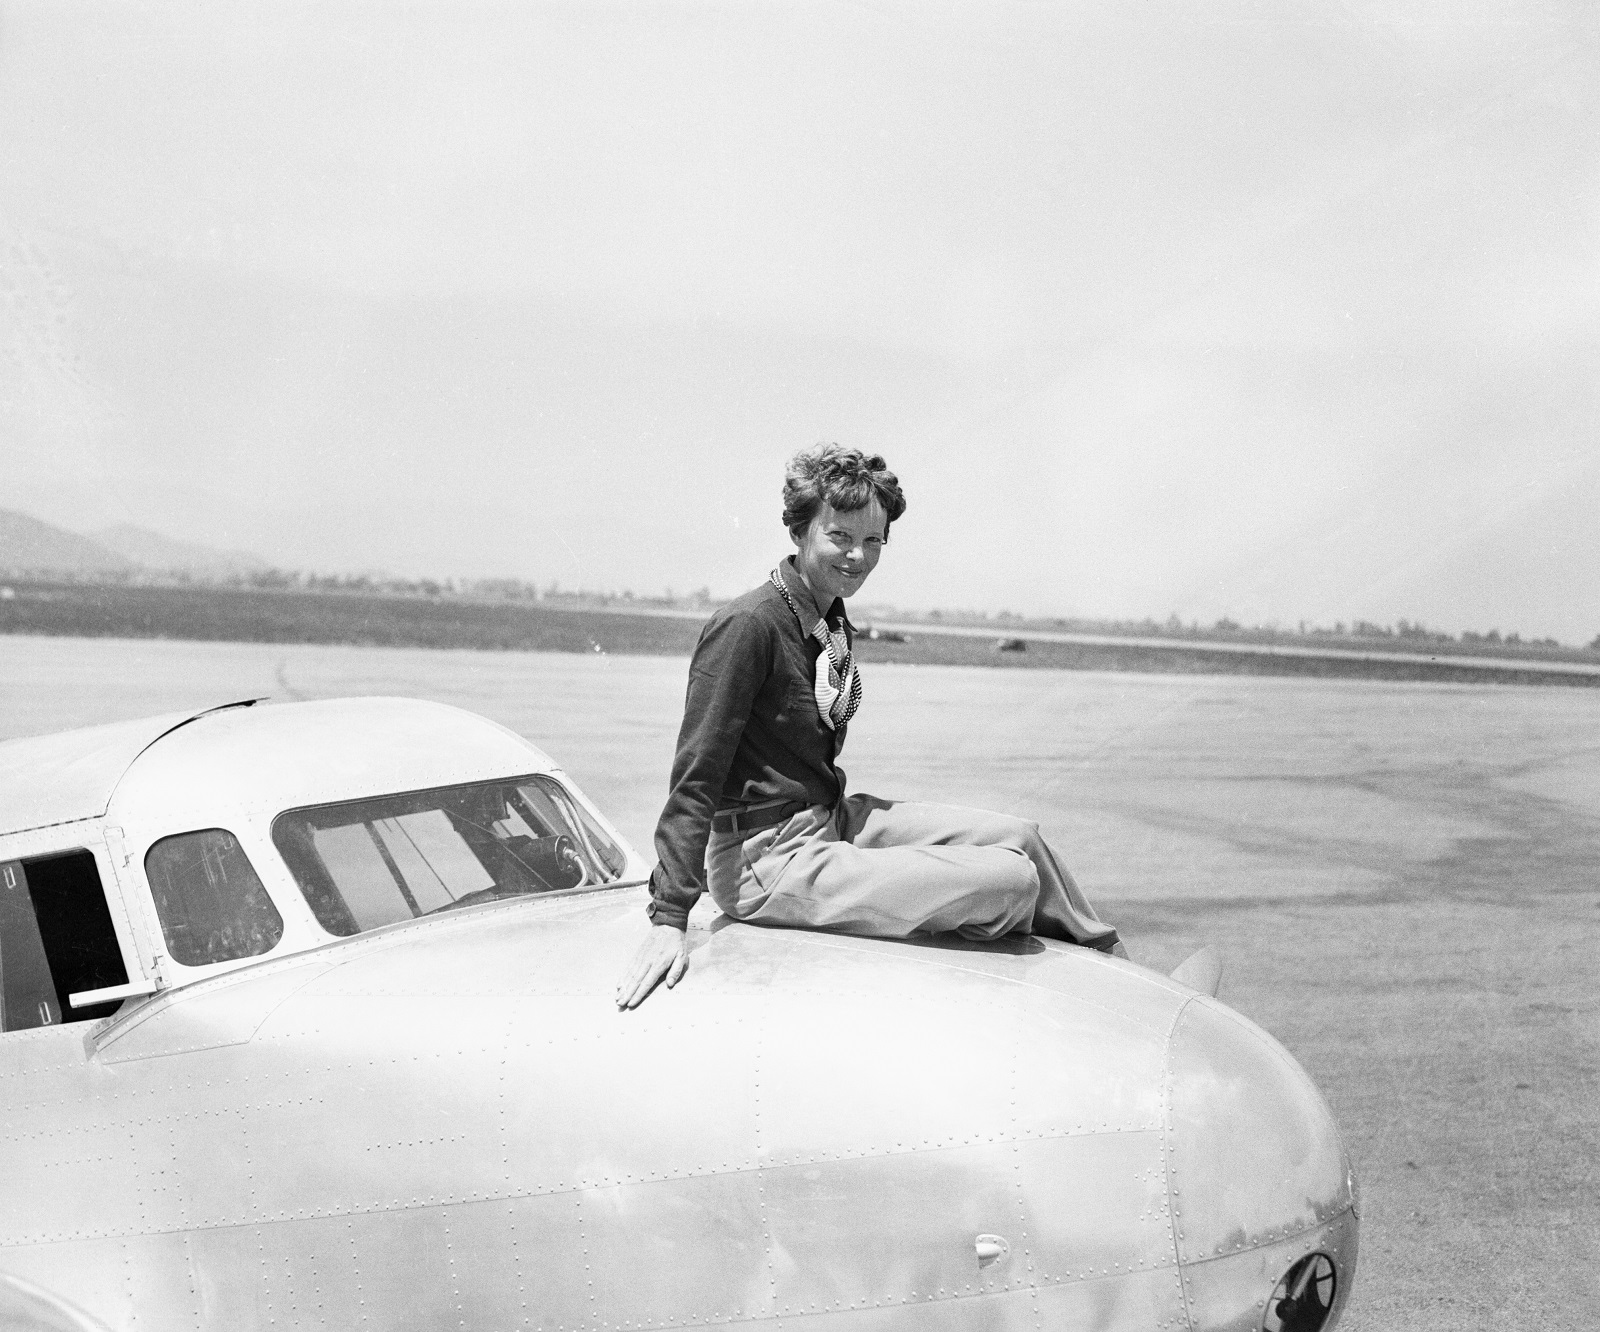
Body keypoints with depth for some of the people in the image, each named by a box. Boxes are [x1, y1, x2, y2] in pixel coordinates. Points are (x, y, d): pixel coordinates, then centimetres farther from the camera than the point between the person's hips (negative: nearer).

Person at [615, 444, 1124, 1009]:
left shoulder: (834, 625, 9)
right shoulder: (749, 624, -19)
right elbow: (696, 774, -21)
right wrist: (669, 919, -25)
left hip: (829, 820, 9)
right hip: (767, 865, -9)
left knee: (1017, 835, 7)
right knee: (1010, 880, -16)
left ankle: (1111, 960, 28)